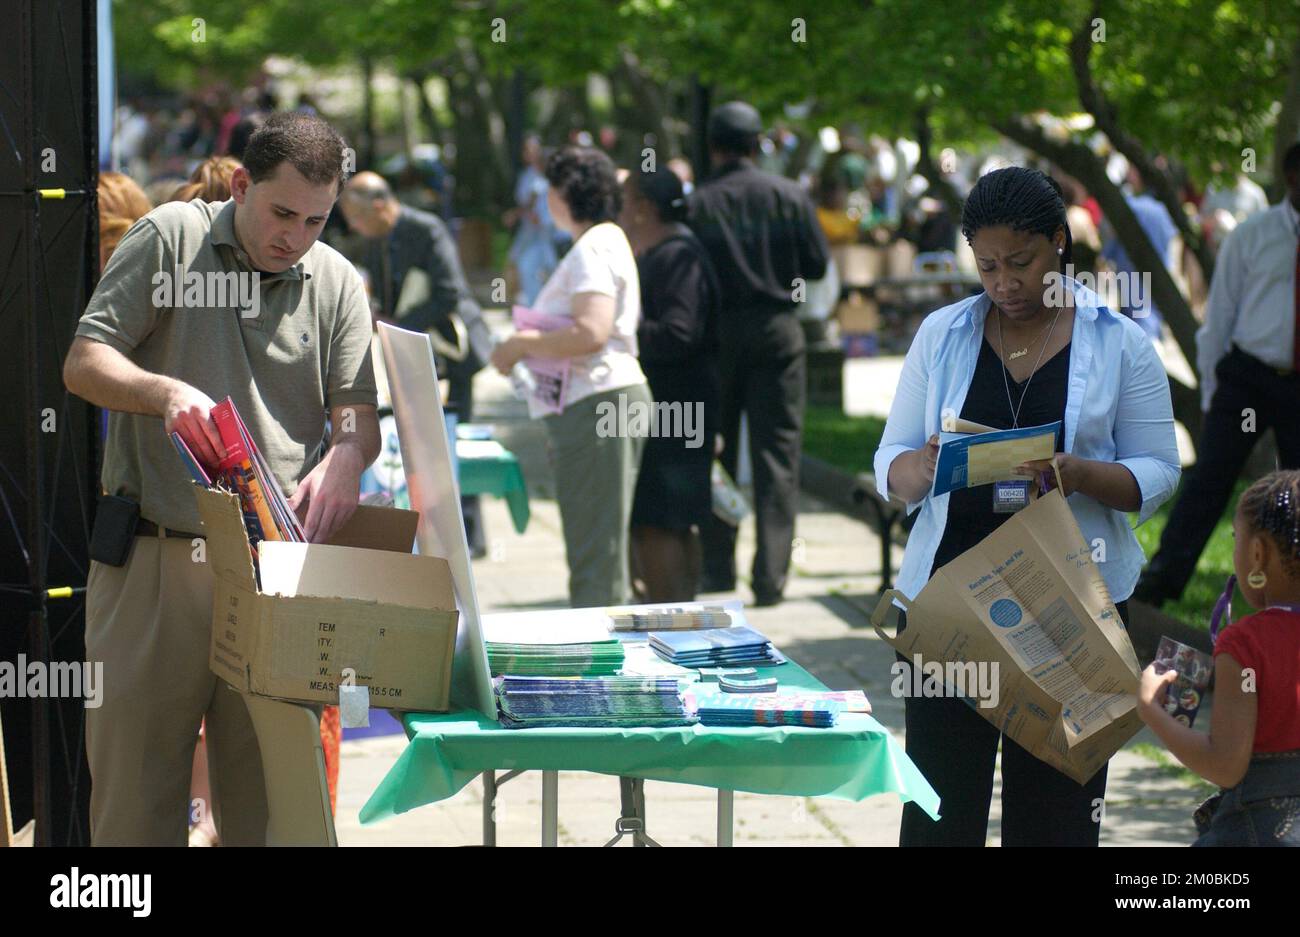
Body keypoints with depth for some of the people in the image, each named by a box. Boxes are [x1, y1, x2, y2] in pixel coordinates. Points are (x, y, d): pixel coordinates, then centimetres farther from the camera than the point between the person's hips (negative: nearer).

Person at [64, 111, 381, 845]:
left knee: (268, 797, 3)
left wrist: (347, 455, -17)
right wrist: (165, 393, -21)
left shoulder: (337, 283, 10)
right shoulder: (170, 238, 1)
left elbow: (359, 415, 7)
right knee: (134, 790, 0)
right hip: (154, 559, -2)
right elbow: (84, 363, -2)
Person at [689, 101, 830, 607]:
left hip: (718, 332, 0)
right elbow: (818, 264, 2)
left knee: (715, 454, 13)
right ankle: (770, 574, -5)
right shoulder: (789, 195, -2)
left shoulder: (697, 204, -7)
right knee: (776, 455, 2)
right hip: (776, 328, 0)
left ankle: (718, 568, 17)